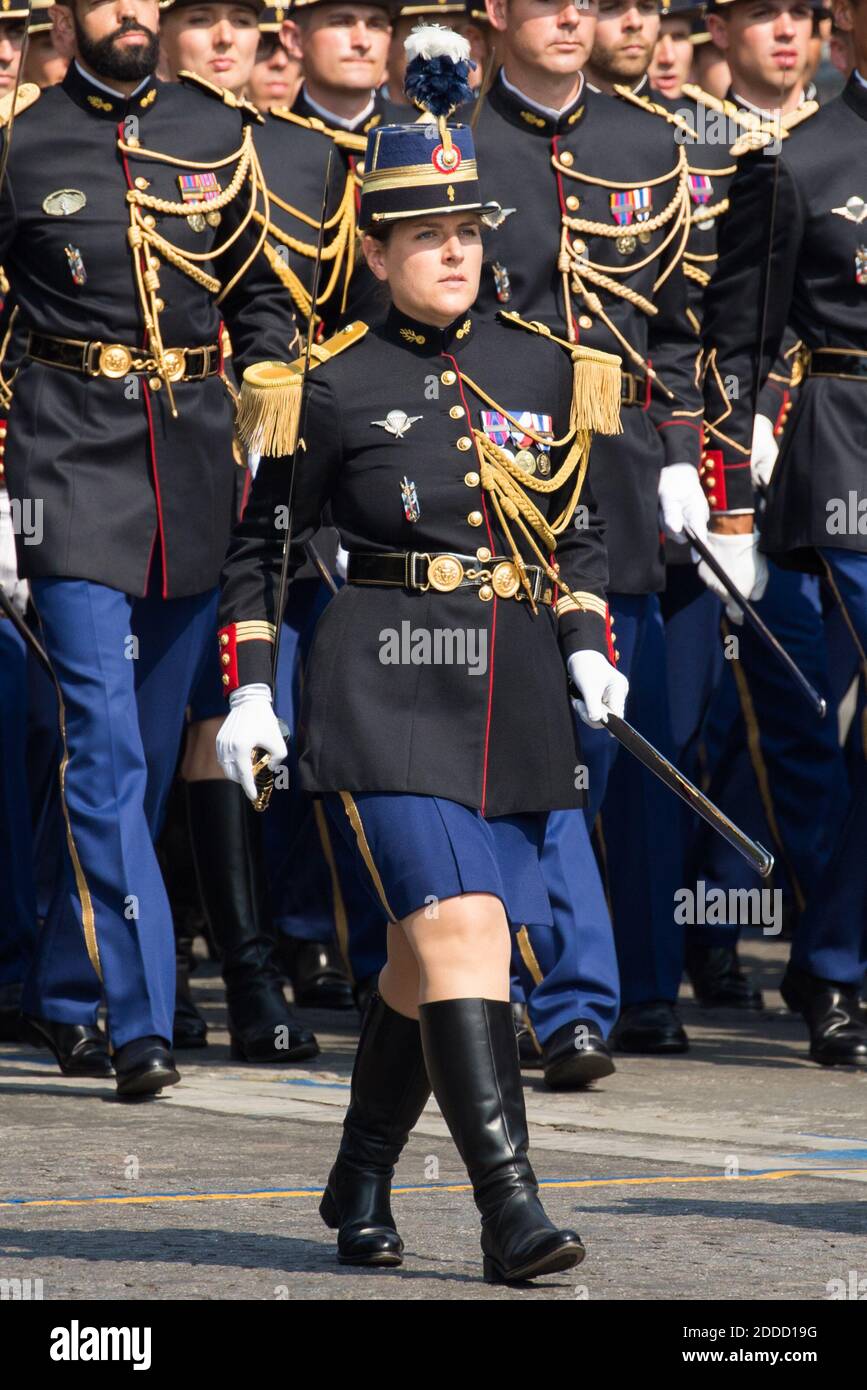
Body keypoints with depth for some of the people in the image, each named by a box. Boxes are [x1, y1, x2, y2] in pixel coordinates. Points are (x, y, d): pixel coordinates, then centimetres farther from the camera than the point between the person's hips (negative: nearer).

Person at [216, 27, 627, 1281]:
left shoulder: (542, 373, 10)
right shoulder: (327, 388, -1)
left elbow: (576, 532, 19)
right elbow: (260, 542, 8)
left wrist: (588, 649, 4)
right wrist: (248, 690, 3)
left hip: (515, 699, 5)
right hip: (389, 694, -5)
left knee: (429, 951, 12)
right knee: (463, 930, -17)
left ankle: (361, 1185, 30)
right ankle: (509, 1210, -20)